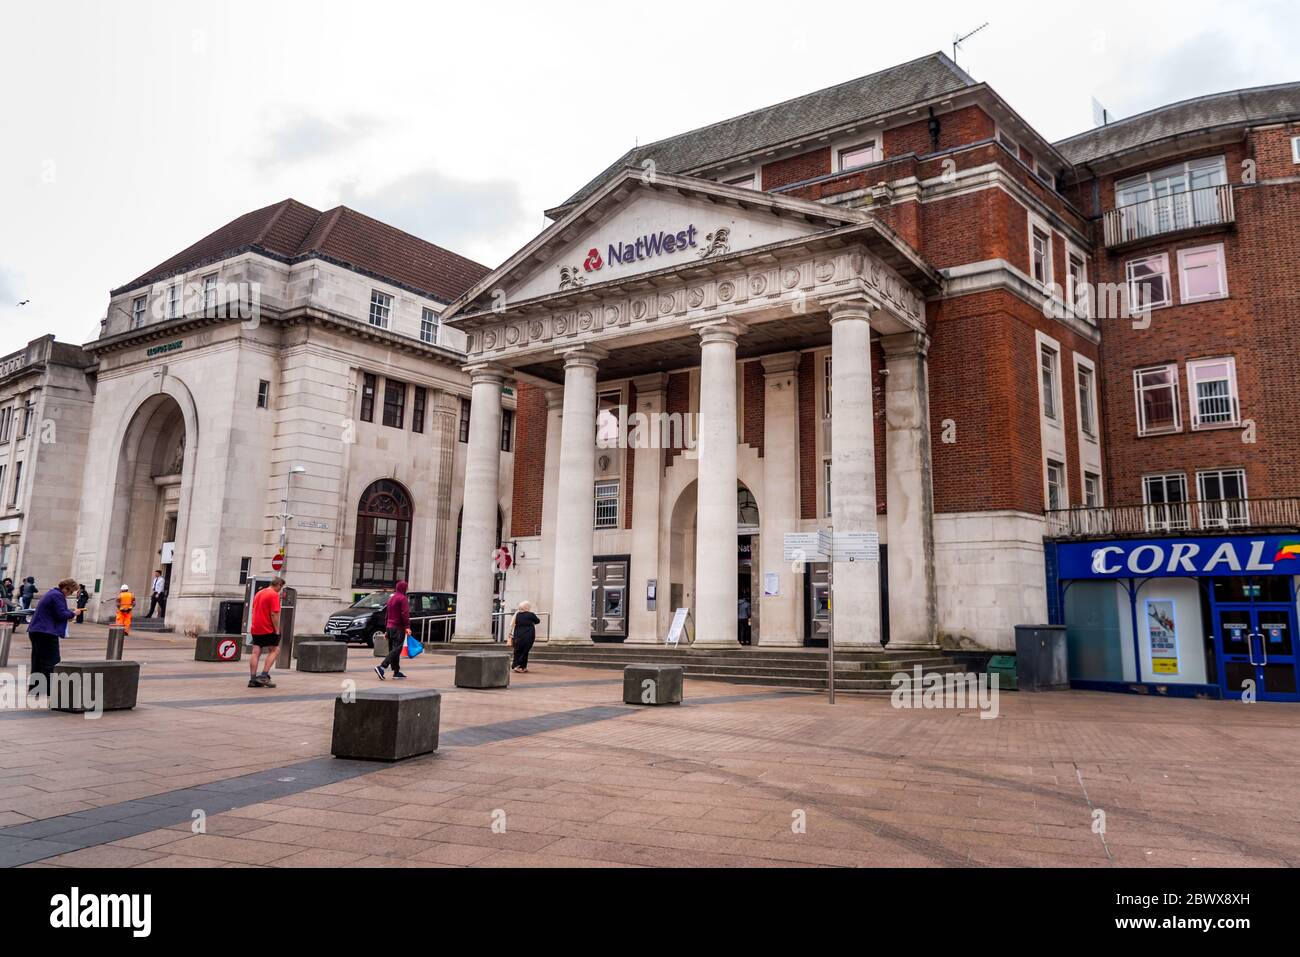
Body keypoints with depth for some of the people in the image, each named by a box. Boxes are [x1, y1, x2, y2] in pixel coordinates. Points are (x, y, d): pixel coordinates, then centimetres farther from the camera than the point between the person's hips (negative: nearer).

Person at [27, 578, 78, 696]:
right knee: (50, 661, -5)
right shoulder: (58, 595, -14)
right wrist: (73, 613, -2)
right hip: (46, 632, -10)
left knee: (37, 661, 14)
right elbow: (61, 614, -19)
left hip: (36, 630, 10)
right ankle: (46, 690, -6)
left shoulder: (52, 593, 18)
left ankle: (34, 688, 18)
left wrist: (70, 611, 13)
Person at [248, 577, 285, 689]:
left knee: (256, 653, 5)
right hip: (268, 629, -7)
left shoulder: (258, 593, 16)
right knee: (275, 650, 4)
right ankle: (264, 675, -6)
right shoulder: (274, 595, -11)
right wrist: (277, 630, -12)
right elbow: (274, 614, -17)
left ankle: (253, 679, 2)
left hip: (255, 629, 7)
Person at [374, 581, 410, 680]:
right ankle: (381, 666, -25)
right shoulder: (403, 598, -7)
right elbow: (405, 614, -18)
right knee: (396, 649, -11)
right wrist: (407, 627, -20)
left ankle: (396, 672, 15)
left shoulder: (391, 598, 20)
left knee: (393, 649, 11)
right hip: (398, 628, -9)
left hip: (390, 627, 9)